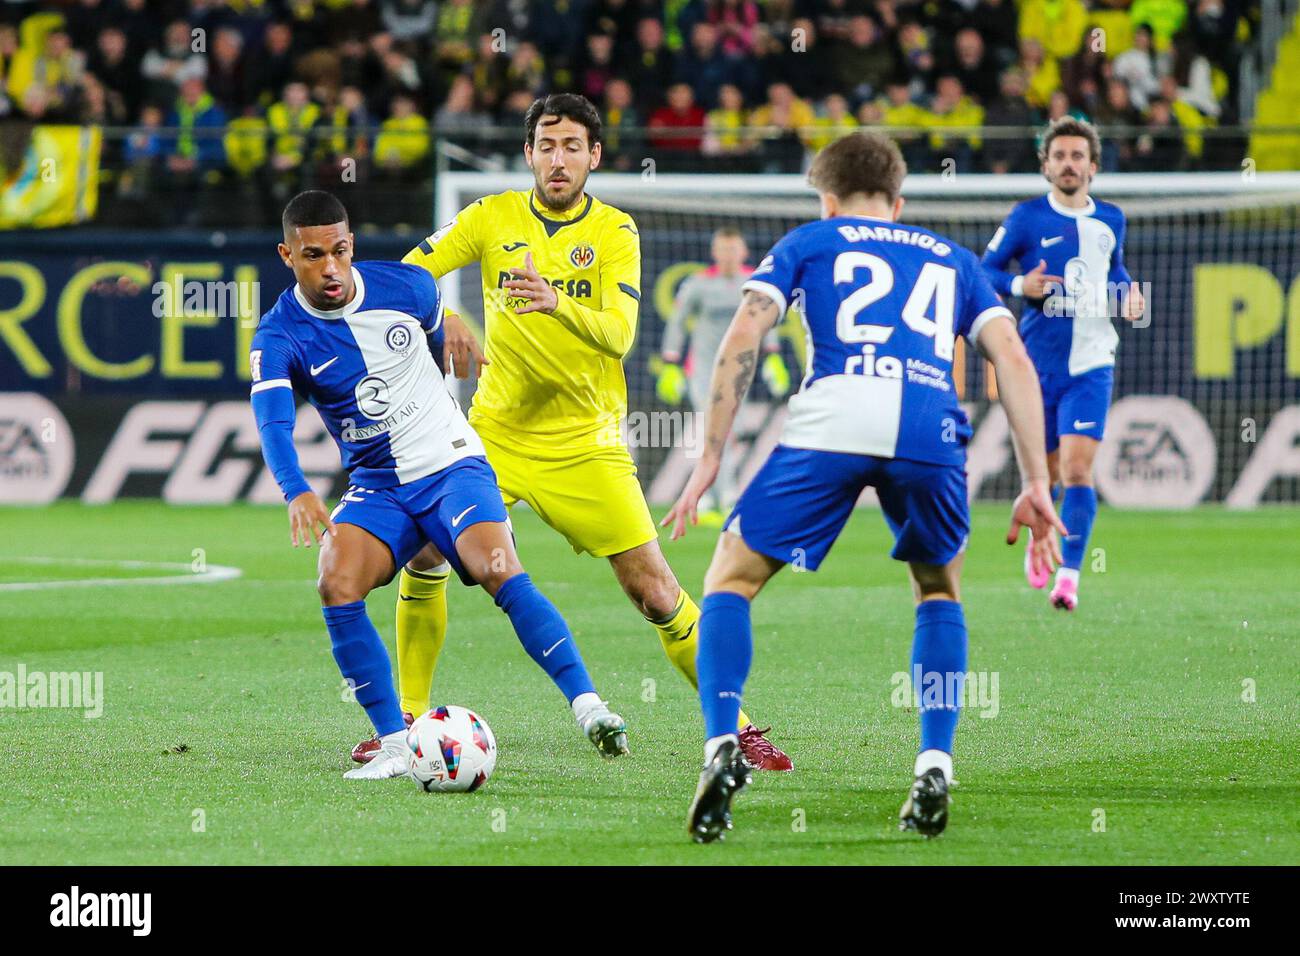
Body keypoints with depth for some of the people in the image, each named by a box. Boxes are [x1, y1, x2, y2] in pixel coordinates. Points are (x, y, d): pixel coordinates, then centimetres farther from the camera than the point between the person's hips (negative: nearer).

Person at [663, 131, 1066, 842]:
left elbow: (742, 338, 11)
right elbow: (1014, 361, 19)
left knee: (730, 579, 14)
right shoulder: (950, 258, 33)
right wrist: (1036, 482, 16)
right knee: (939, 591, 29)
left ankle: (722, 747, -8)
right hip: (932, 430, 2)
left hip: (831, 421, -2)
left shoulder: (809, 242, 26)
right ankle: (934, 770, 13)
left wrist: (709, 460, 11)